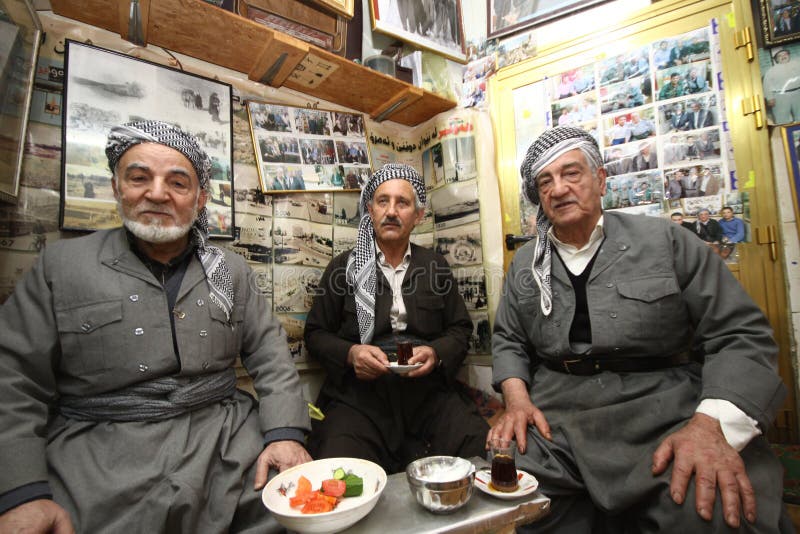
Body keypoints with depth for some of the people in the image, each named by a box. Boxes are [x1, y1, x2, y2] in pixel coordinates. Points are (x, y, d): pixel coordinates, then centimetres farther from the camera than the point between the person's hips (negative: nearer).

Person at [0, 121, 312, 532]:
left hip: (227, 440, 2)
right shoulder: (62, 264, 2)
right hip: (99, 459, -1)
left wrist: (285, 432, -9)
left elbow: (268, 352, 3)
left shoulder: (231, 270, 6)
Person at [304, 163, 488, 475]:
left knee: (485, 449, -19)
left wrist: (436, 353, -8)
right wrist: (350, 353, -11)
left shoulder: (435, 266, 13)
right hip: (360, 393, -2)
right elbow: (315, 333, 9)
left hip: (428, 390, 3)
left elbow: (460, 329, 14)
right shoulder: (344, 266, 8)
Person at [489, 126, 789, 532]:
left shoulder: (665, 240, 1)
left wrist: (713, 425, -18)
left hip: (666, 411, -1)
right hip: (557, 420, 2)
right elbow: (508, 341, 13)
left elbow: (741, 334, -2)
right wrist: (516, 400, -6)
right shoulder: (525, 263, 10)